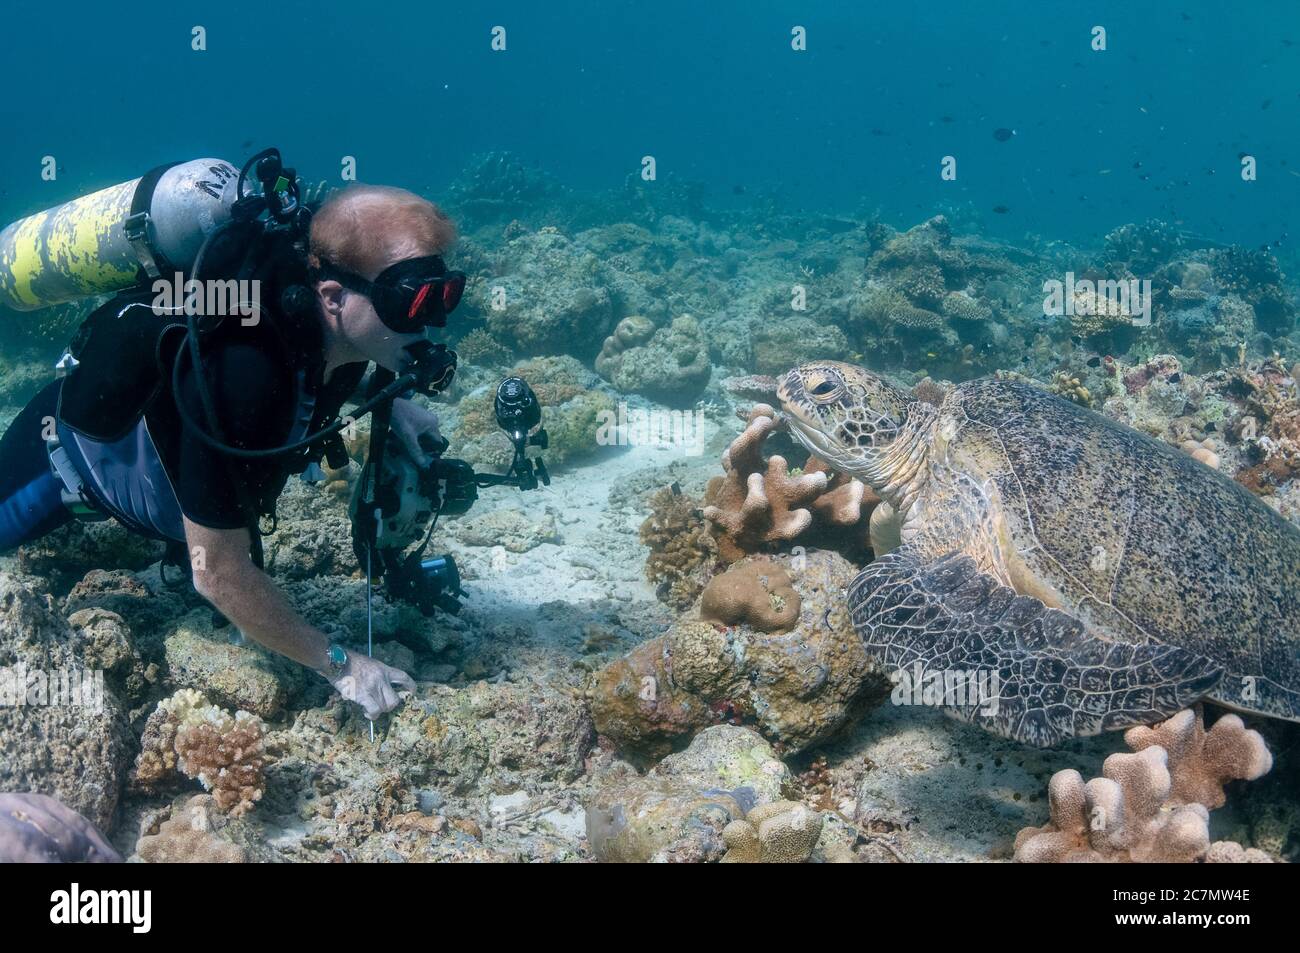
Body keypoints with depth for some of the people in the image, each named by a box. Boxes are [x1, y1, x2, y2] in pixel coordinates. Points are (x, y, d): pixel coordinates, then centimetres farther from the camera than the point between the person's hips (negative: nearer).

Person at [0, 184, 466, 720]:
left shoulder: (324, 323, -26)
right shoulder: (238, 377, -47)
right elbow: (218, 573, -37)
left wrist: (390, 403, -14)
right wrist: (339, 665, -29)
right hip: (72, 451, -6)